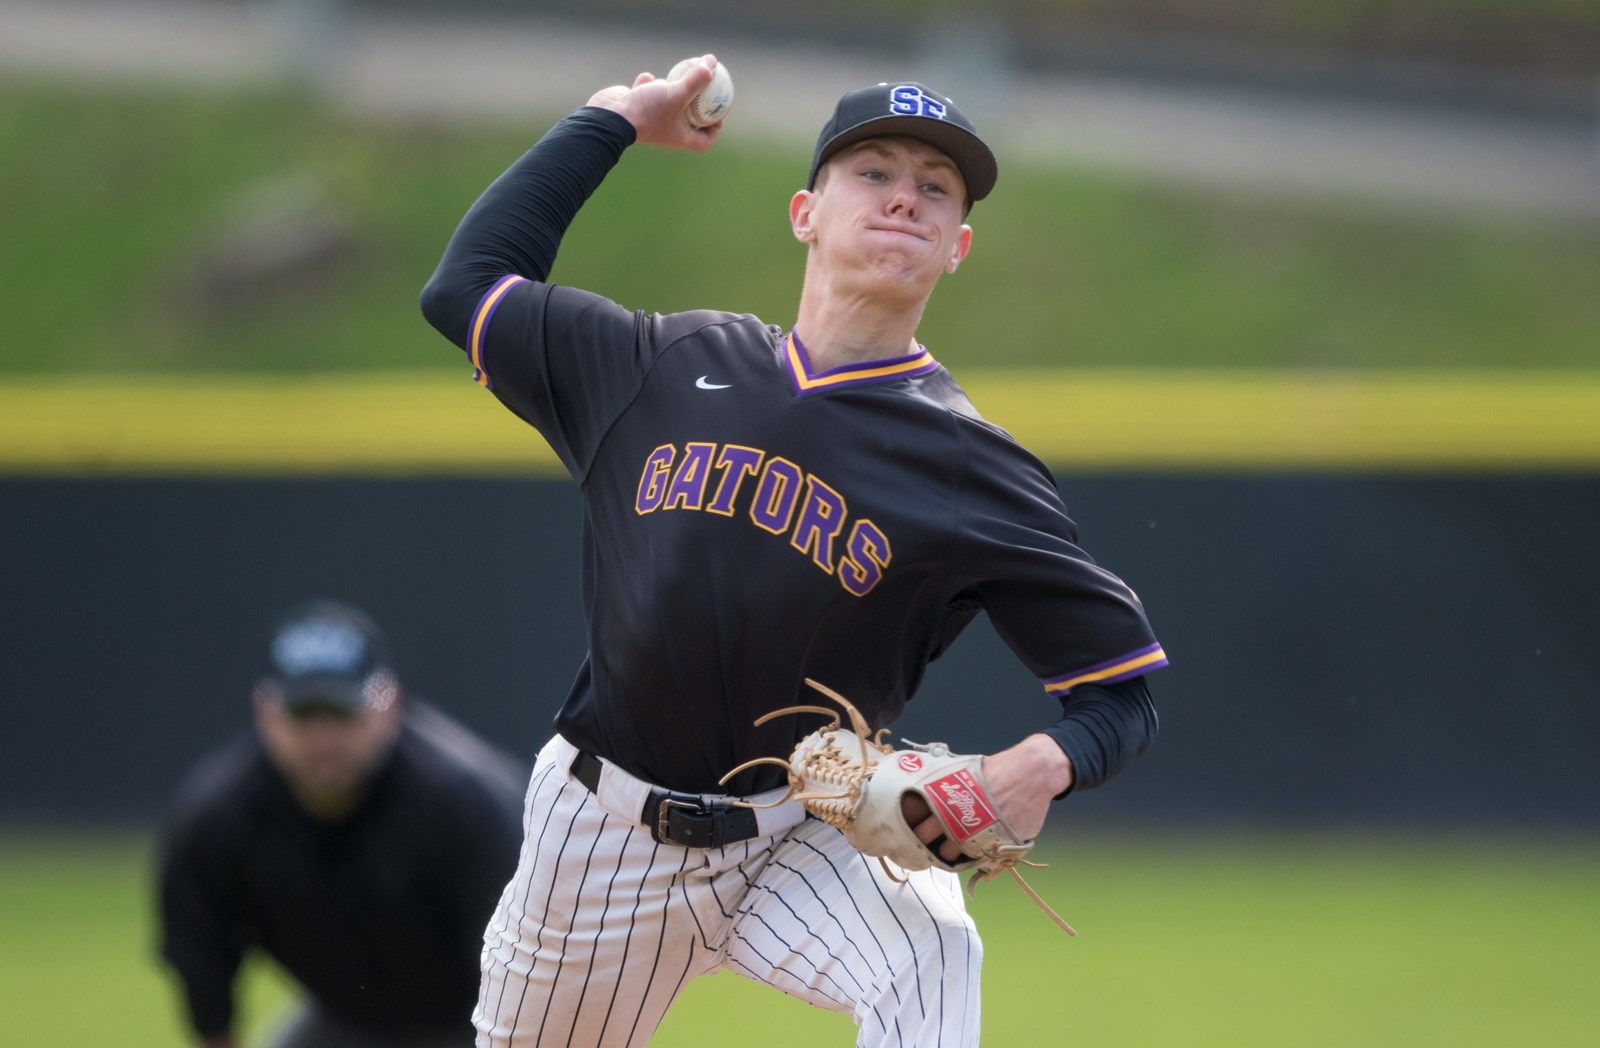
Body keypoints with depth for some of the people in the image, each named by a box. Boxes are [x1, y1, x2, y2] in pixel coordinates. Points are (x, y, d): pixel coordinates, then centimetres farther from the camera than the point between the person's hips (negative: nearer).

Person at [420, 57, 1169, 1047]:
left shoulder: (977, 471, -8)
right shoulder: (668, 364, 2)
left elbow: (1124, 691, -6)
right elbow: (467, 284, 12)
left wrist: (1042, 767, -28)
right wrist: (612, 121, 13)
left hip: (800, 845, -3)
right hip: (602, 838, 3)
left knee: (930, 956, -33)